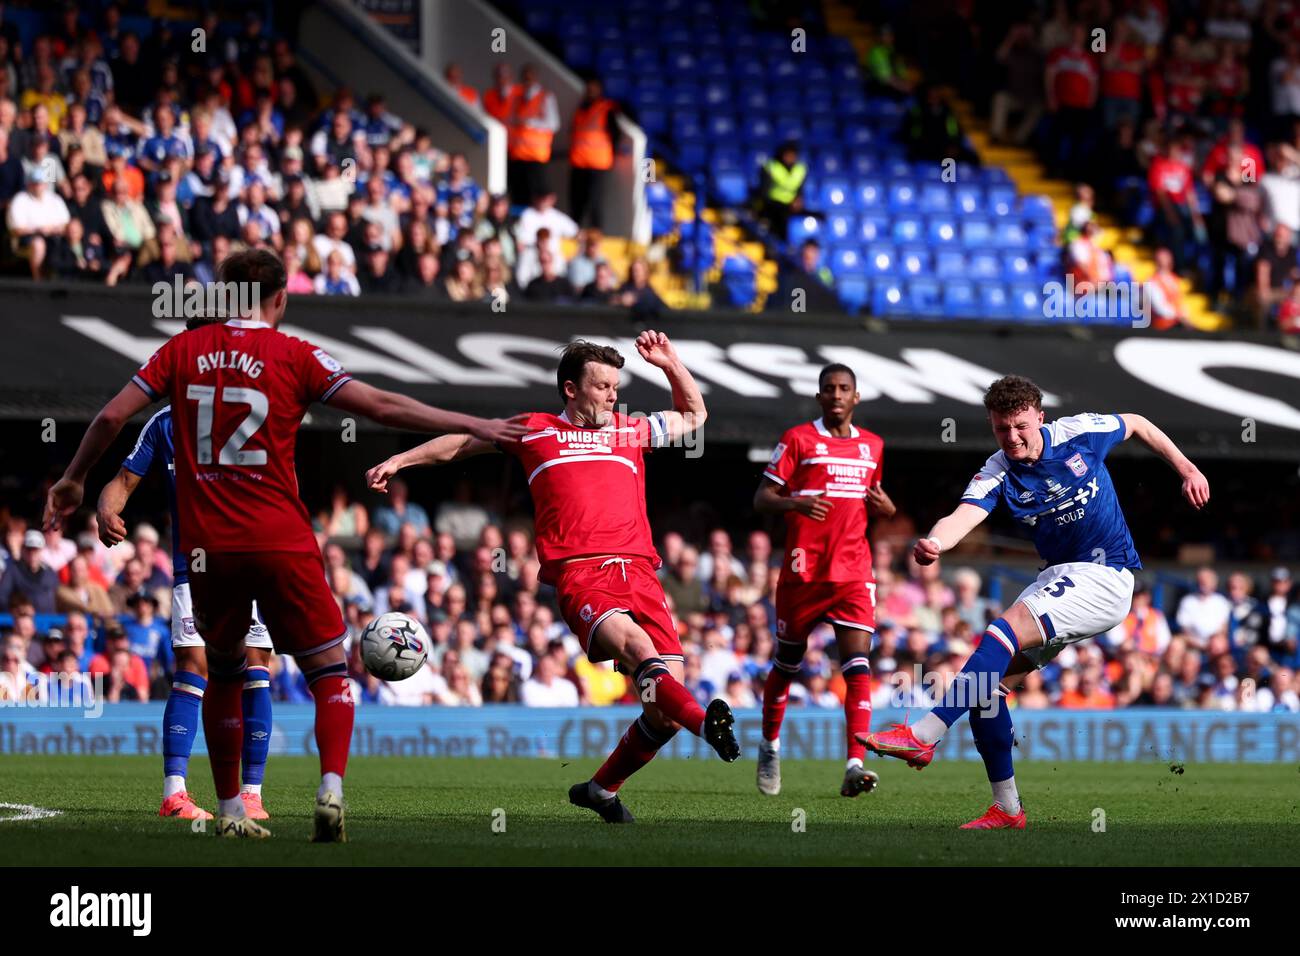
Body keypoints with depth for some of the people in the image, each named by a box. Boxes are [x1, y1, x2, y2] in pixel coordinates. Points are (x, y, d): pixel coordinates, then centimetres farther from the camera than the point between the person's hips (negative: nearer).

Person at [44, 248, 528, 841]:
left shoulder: (184, 350, 6)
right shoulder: (294, 356, -2)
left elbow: (112, 417, 3)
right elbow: (382, 407, -4)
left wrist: (73, 480, 18)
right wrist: (471, 427, 2)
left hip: (206, 545, 3)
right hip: (281, 544, -3)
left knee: (223, 671, 19)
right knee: (329, 671, 5)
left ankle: (229, 812, 18)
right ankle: (330, 793, -16)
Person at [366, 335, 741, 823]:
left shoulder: (629, 431, 27)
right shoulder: (533, 431, 18)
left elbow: (693, 416, 43)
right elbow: (461, 443, 31)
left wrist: (669, 363, 30)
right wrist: (400, 460, 27)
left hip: (639, 571, 4)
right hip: (579, 573, -4)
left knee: (665, 710, -8)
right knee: (634, 643, -36)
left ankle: (602, 788, 13)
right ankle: (706, 723, -59)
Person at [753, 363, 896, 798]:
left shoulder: (872, 445, 13)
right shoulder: (797, 440, -1)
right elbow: (762, 498, -5)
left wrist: (885, 506, 5)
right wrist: (796, 503, -25)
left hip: (854, 572, 2)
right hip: (804, 572, -2)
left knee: (858, 666, -13)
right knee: (787, 663, 11)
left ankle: (855, 766, -22)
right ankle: (770, 746, 35)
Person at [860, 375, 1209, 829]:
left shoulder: (1079, 434, -9)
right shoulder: (997, 474, -6)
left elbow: (1137, 425, 13)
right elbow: (964, 516, -27)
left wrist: (1186, 469, 15)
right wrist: (934, 542, -49)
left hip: (1105, 577, -6)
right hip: (1059, 578, 6)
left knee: (1004, 631, -26)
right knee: (988, 678, -4)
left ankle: (923, 735, -35)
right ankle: (1006, 808, 6)